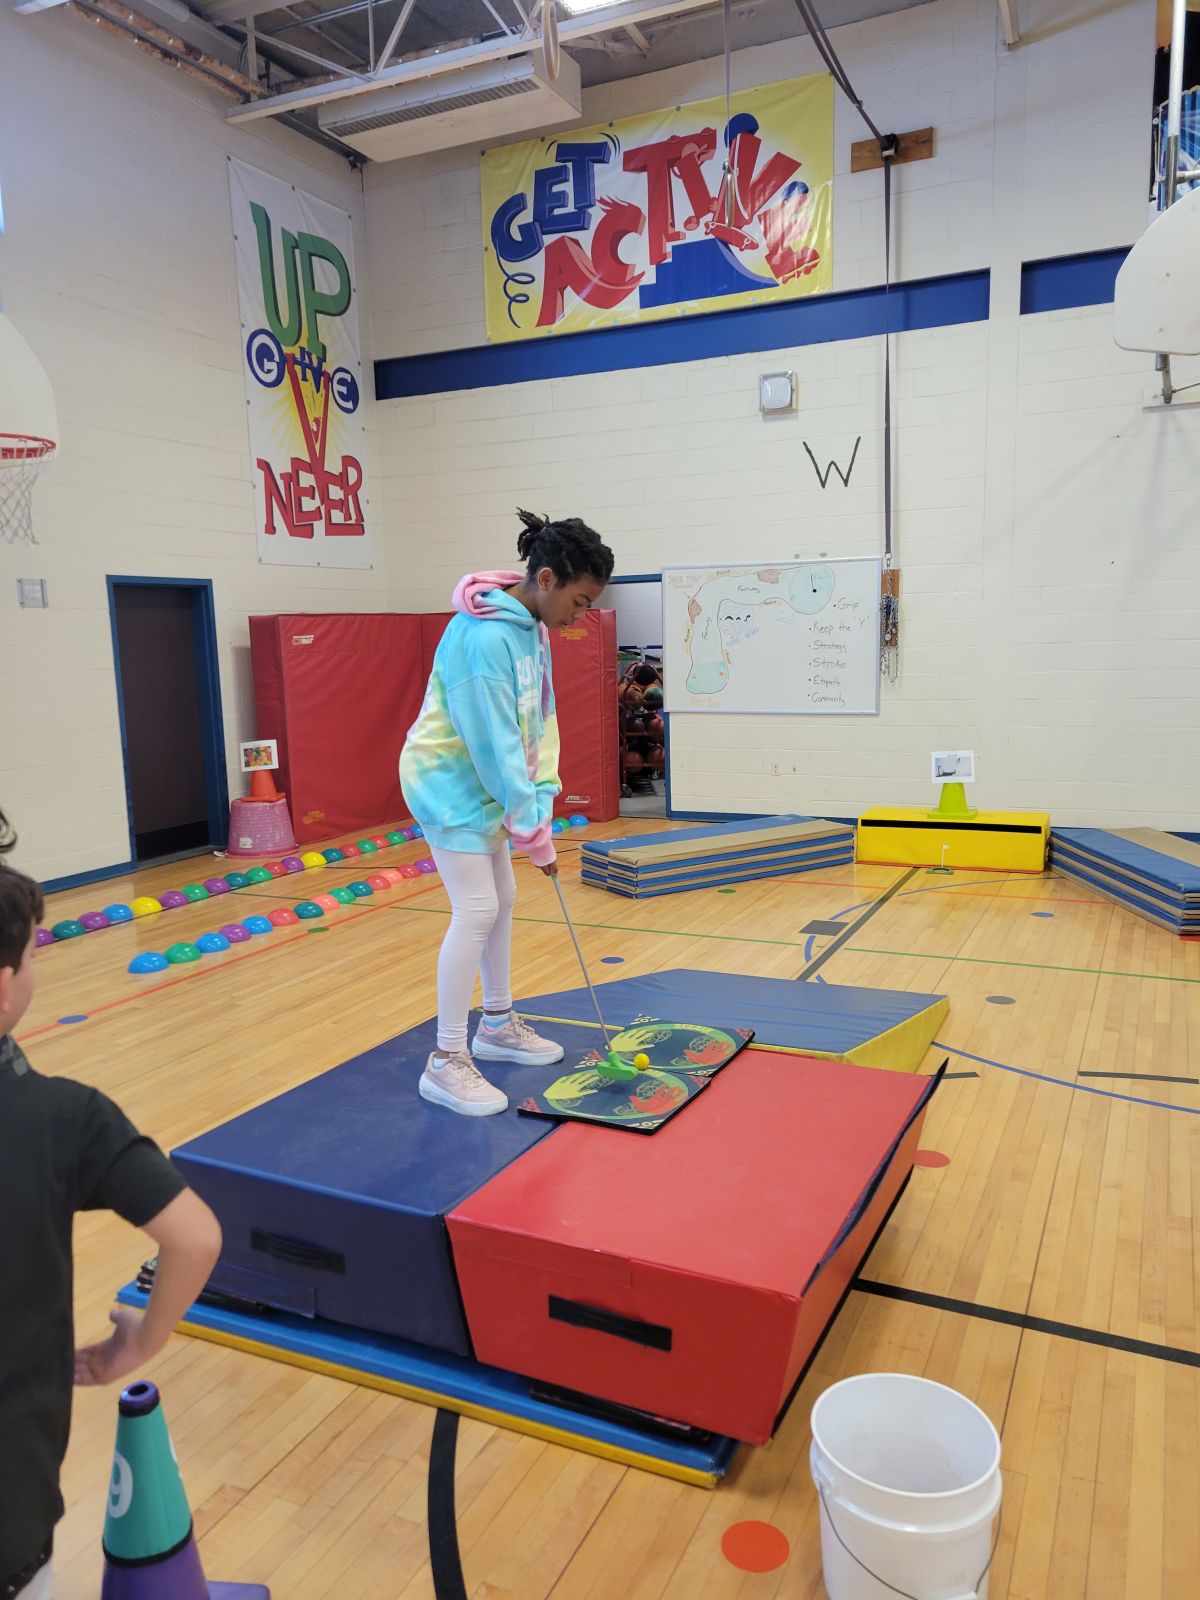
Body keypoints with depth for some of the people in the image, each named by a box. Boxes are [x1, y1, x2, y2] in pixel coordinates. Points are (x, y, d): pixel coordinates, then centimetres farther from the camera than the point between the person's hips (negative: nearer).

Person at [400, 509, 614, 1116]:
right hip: (450, 781, -9)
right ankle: (446, 1062, -1)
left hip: (488, 781, 10)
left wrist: (540, 799, -3)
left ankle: (498, 1025, 31)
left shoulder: (531, 626, 2)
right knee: (476, 910, -11)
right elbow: (494, 741, -26)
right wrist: (533, 827, -20)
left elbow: (538, 721, 4)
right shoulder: (485, 635, -27)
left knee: (502, 899, 15)